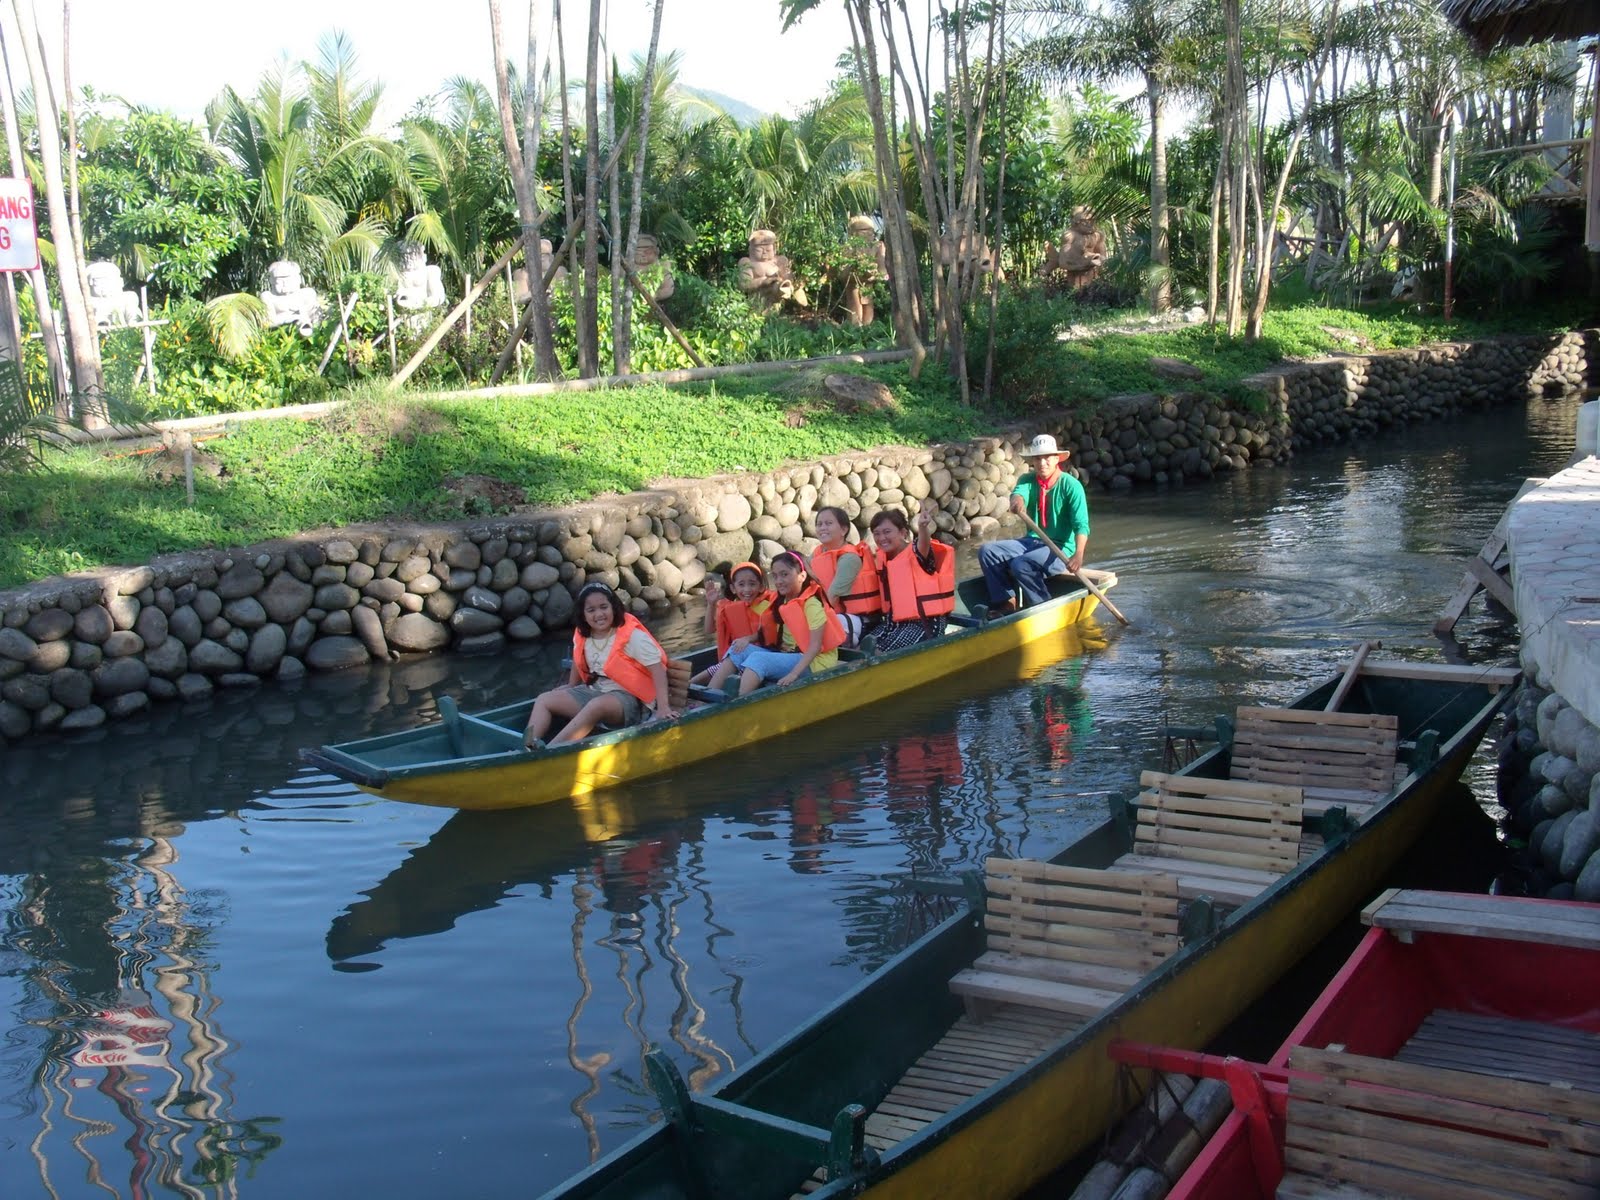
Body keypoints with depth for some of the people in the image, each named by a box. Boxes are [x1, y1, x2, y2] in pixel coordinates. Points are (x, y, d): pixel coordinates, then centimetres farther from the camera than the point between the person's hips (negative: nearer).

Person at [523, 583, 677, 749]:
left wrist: (663, 708, -26)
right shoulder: (582, 636, 4)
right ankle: (528, 749, -29)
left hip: (624, 698, -8)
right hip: (592, 692, 8)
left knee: (597, 705, -40)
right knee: (544, 700, -5)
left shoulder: (632, 636, -15)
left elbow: (657, 668, -18)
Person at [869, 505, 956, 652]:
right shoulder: (882, 558, 11)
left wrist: (923, 527, -60)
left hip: (925, 622, -7)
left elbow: (924, 545, -39)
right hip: (894, 621, 7)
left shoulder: (916, 553, -11)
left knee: (885, 653, -25)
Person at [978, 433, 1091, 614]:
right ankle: (1006, 602, -10)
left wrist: (1078, 554, -37)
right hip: (1032, 542, 6)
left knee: (1020, 564, -32)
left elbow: (1081, 525, -18)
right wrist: (1017, 500, -46)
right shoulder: (1028, 480, 5)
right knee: (987, 550, -12)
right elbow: (1018, 492, -19)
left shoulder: (1071, 486, -10)